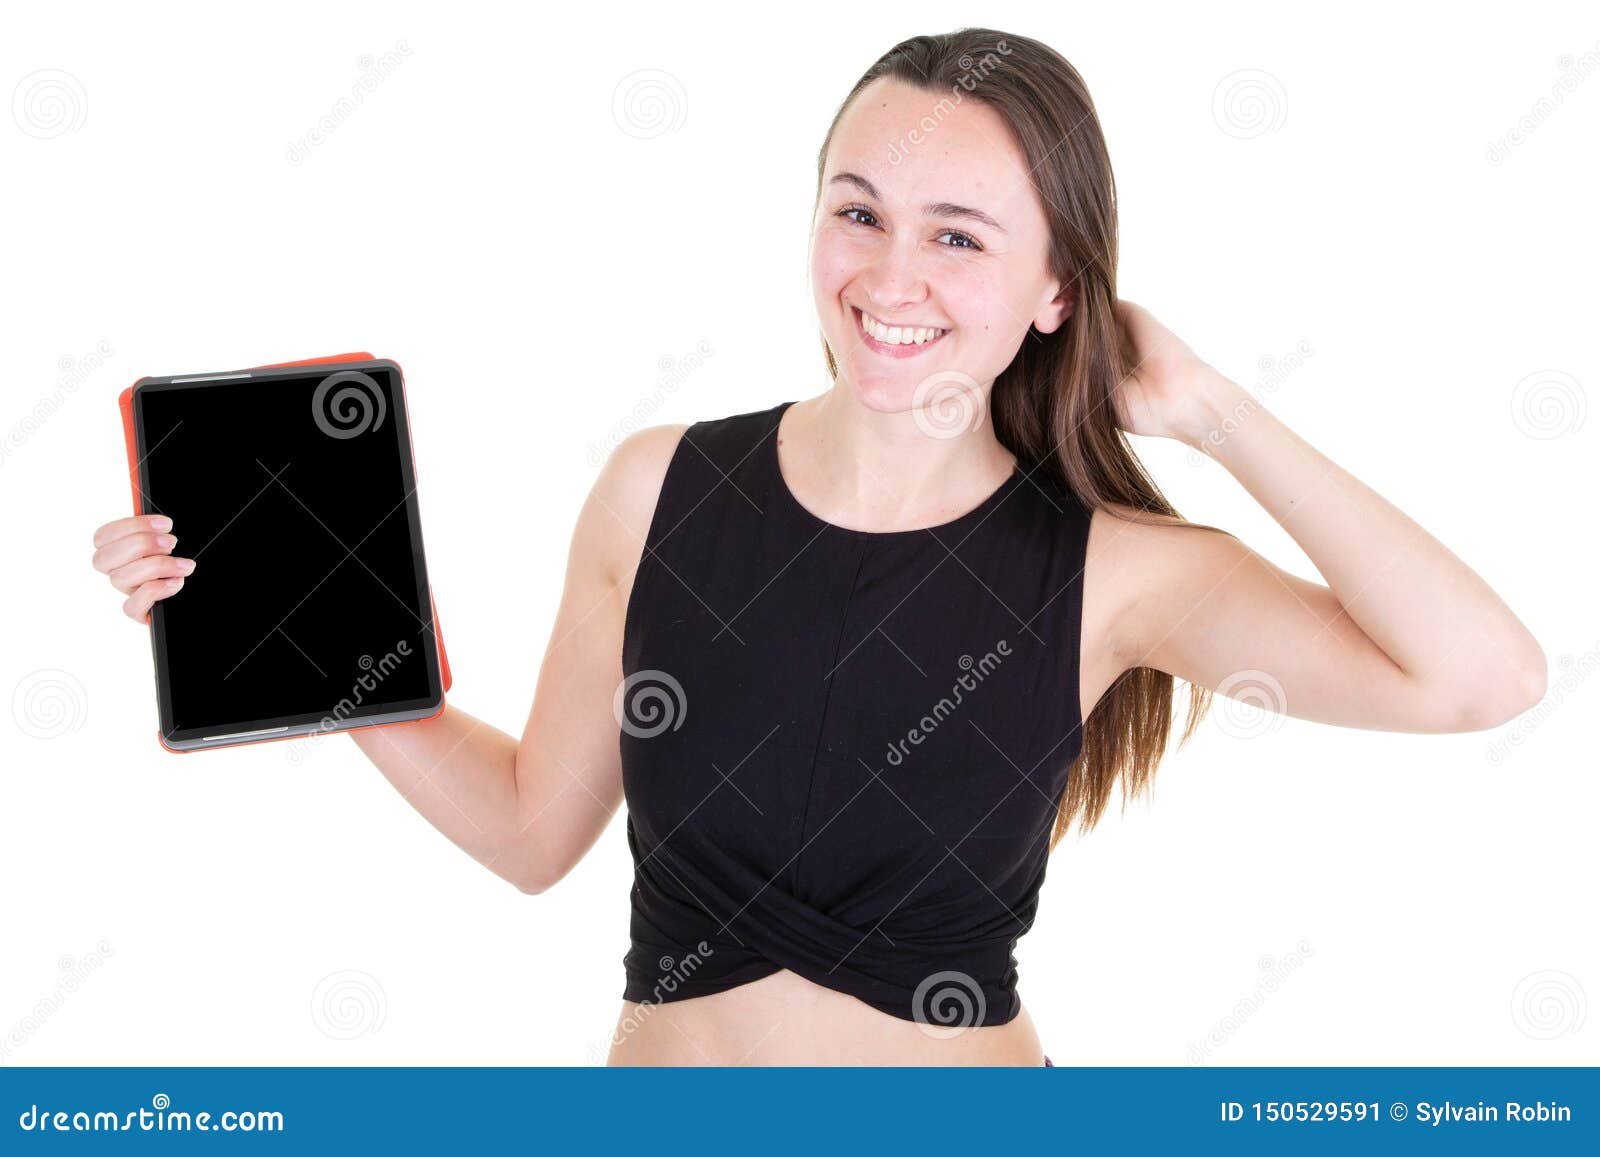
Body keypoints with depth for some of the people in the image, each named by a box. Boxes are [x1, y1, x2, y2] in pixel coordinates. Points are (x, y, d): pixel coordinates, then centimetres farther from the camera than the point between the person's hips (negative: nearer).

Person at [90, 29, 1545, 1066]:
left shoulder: (1109, 567, -13)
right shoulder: (659, 489, -7)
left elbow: (1484, 675, -26)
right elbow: (533, 824, 2)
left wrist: (1214, 412, -18)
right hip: (663, 1054, 2)